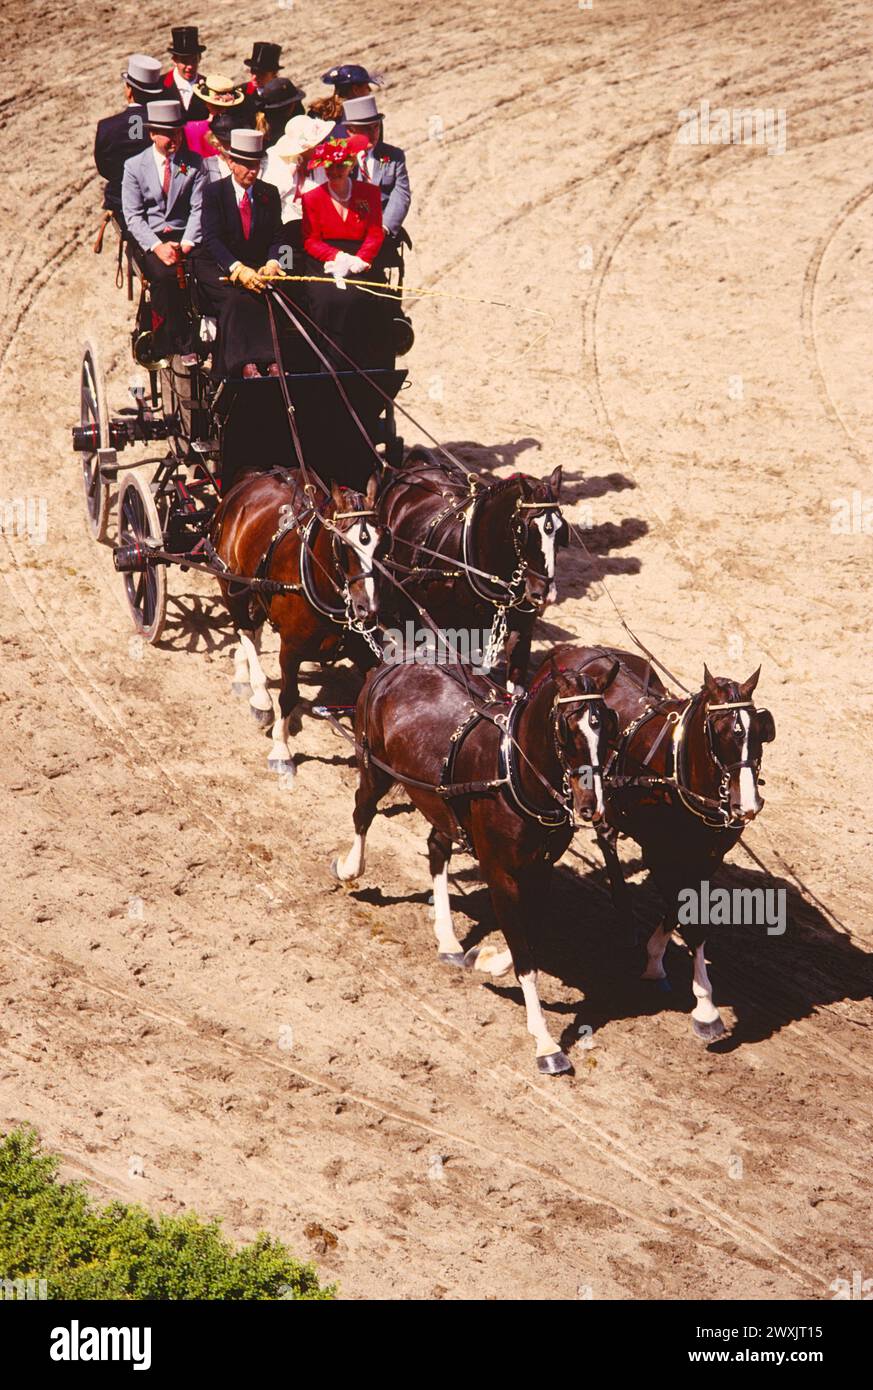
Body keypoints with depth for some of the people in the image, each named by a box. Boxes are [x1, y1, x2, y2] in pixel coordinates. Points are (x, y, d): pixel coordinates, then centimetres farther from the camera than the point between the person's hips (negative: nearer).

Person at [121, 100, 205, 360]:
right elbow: (133, 216, -2)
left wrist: (185, 245, -14)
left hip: (184, 237, 2)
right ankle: (185, 347, -26)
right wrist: (157, 246, -18)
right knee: (165, 275, -34)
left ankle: (165, 348, -21)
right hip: (147, 239, -2)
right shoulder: (135, 166, 3)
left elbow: (198, 209, 3)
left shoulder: (193, 164, 8)